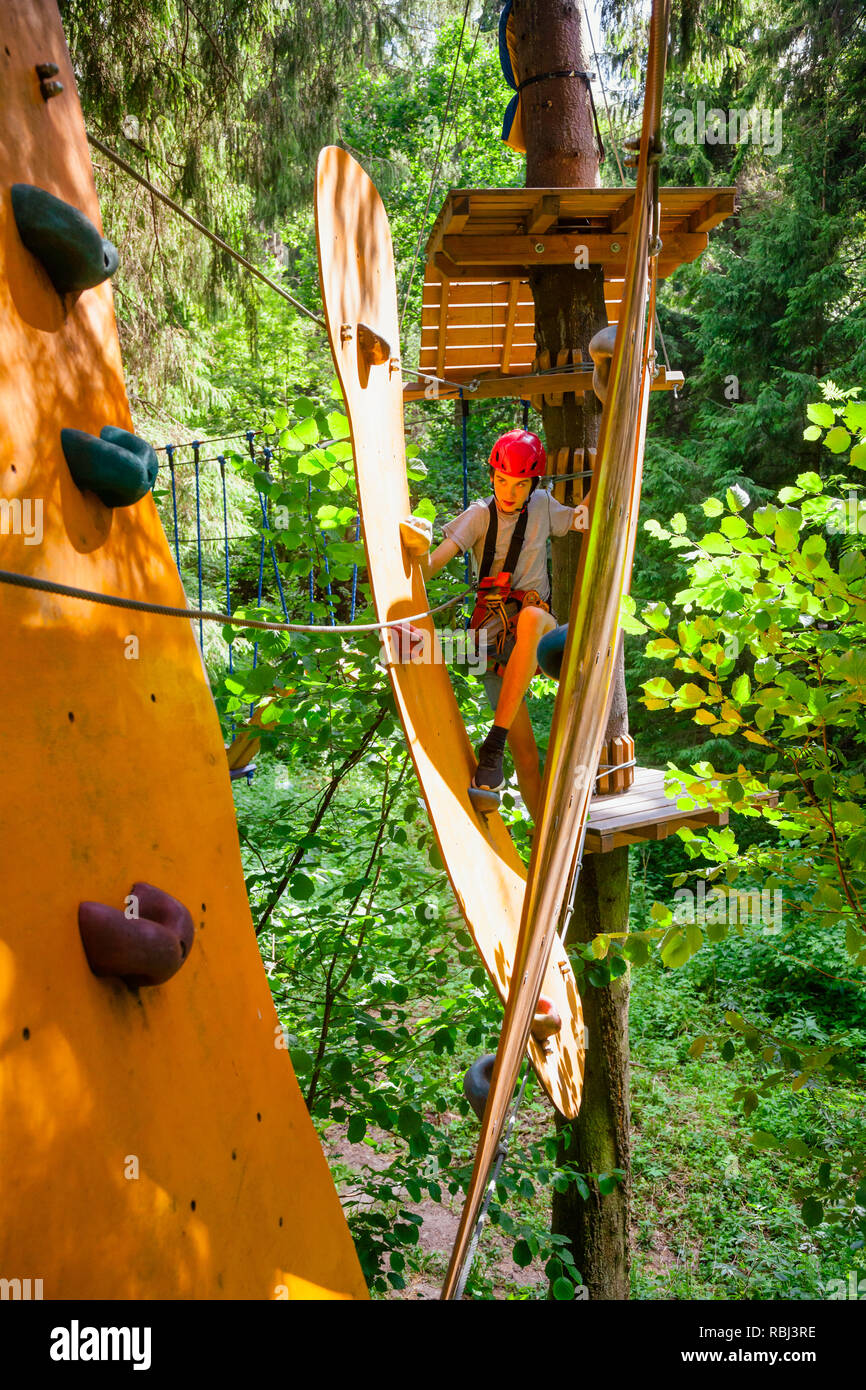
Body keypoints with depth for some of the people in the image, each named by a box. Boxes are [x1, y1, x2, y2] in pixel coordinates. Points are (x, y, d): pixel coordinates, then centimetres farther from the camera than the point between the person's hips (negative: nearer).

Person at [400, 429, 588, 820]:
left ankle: (494, 743, -37)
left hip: (539, 629, 1)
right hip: (494, 638, -1)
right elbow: (429, 570, -12)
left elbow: (584, 521, 25)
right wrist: (420, 551, -36)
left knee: (531, 616, -40)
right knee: (527, 759, -8)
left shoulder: (543, 506, 6)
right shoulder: (479, 516, -2)